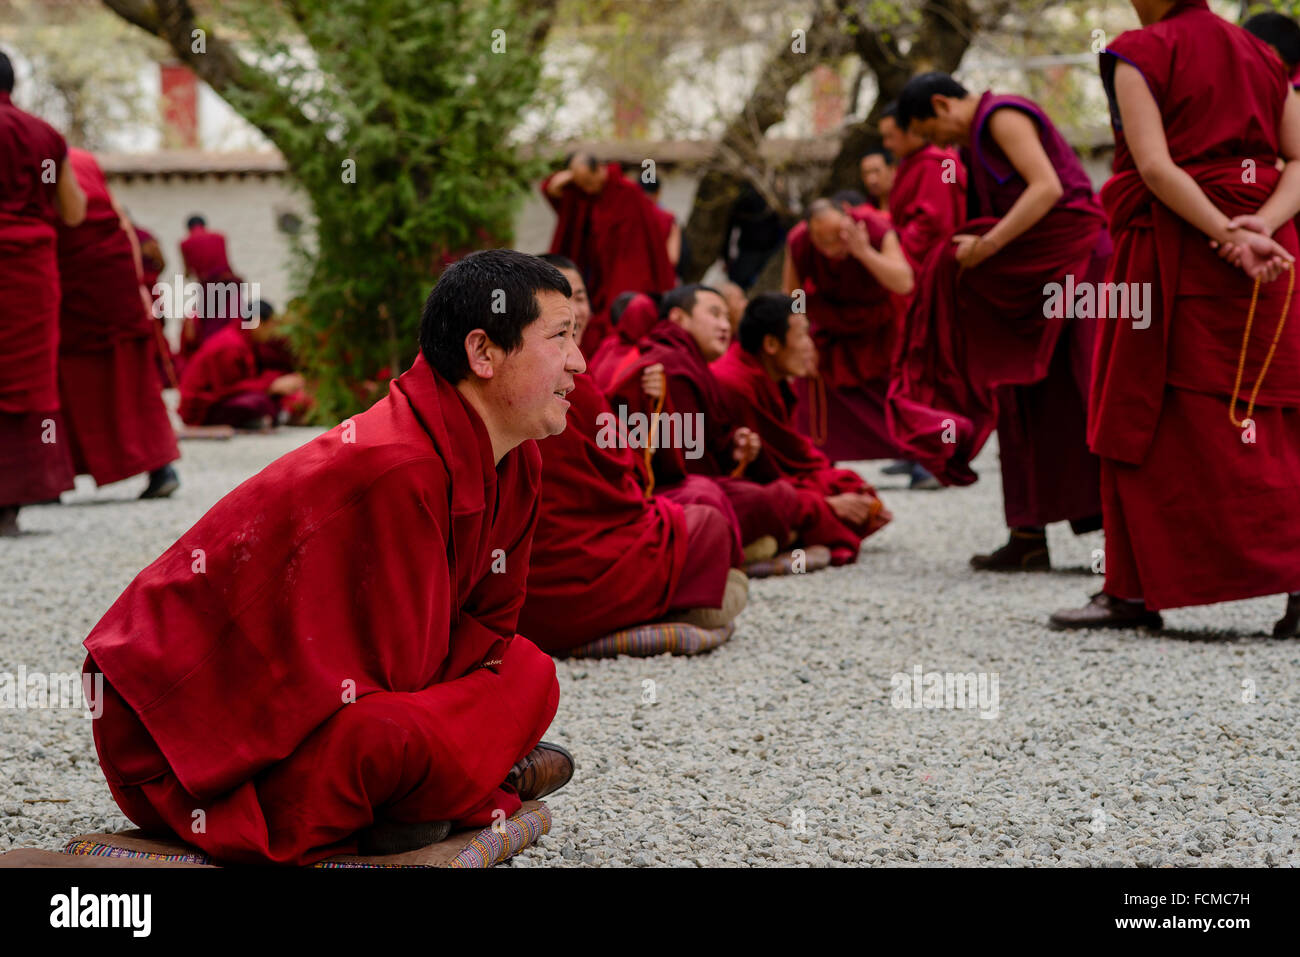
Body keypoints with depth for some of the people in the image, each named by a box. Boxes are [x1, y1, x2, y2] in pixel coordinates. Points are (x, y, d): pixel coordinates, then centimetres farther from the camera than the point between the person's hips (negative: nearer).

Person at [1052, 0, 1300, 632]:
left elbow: (1155, 165, -16)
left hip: (1175, 252, -5)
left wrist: (1229, 236, -21)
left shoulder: (1139, 53, -2)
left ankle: (1133, 592, 3)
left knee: (1144, 413, 1)